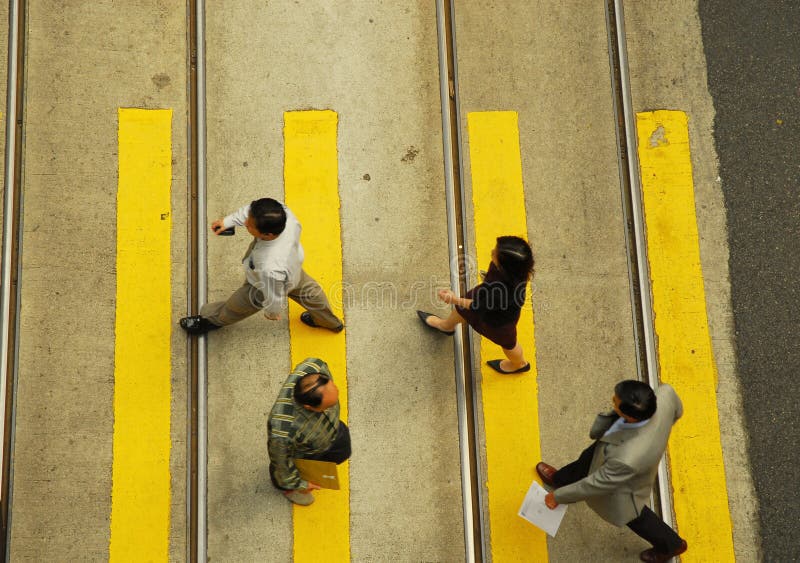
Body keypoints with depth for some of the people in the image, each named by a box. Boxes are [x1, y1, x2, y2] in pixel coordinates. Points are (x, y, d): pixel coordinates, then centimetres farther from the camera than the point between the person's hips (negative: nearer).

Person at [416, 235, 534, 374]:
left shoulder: (506, 290, -48)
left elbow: (478, 305, -28)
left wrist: (453, 299, -16)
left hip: (499, 319, -6)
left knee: (506, 341, 28)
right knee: (461, 310, 32)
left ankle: (520, 364, 62)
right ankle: (447, 326, 68)